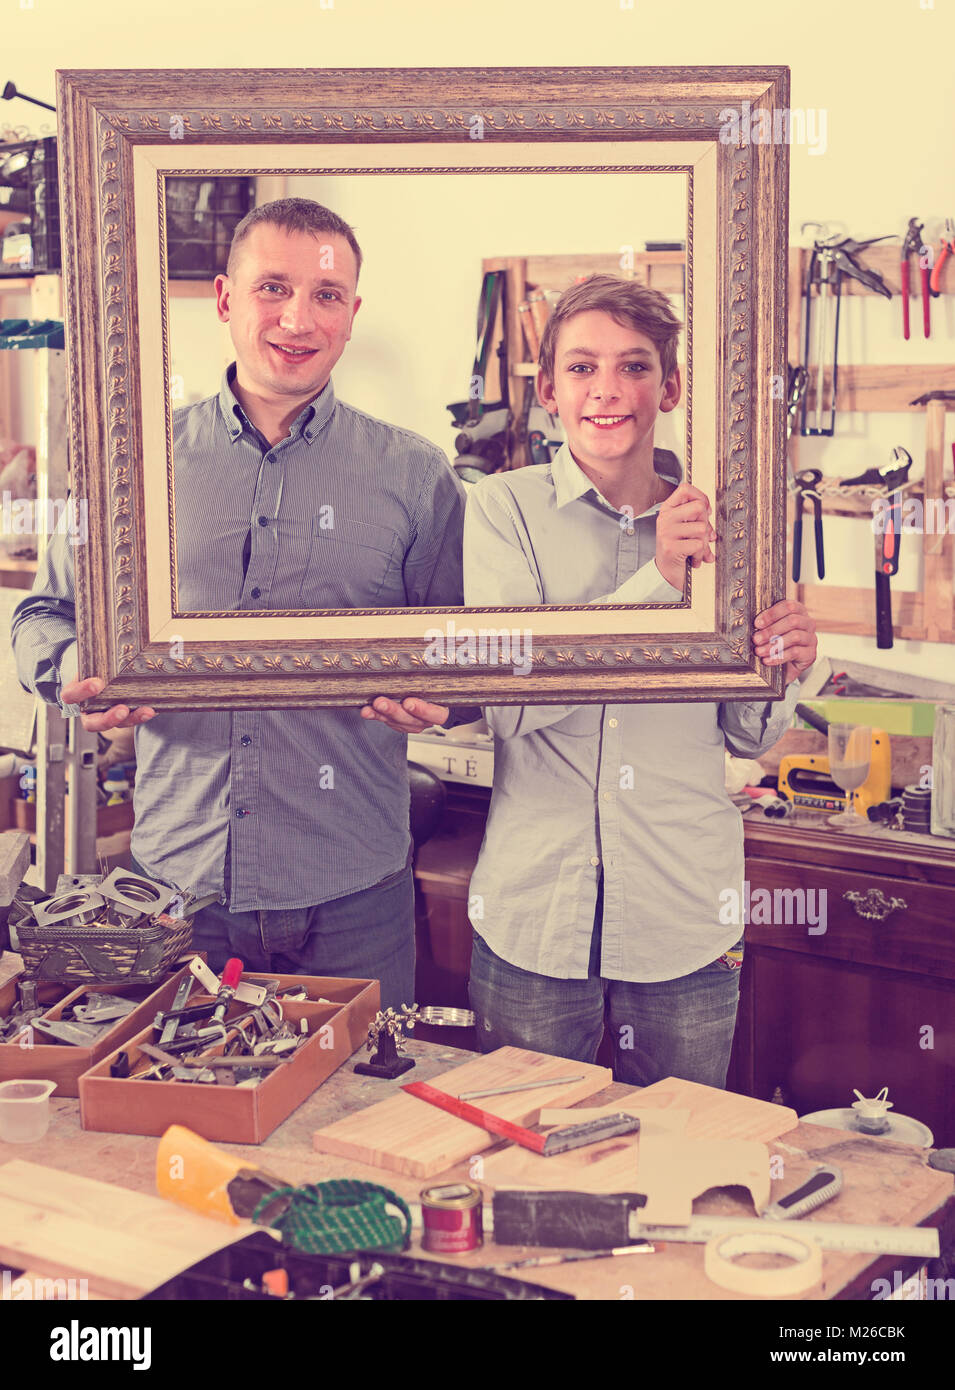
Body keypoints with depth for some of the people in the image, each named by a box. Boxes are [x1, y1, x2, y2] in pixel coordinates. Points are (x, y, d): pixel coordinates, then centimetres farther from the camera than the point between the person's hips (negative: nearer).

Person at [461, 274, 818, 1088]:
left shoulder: (717, 523, 3)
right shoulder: (504, 509, -4)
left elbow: (744, 737, 10)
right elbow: (508, 700, -18)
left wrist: (782, 676, -11)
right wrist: (656, 581, -21)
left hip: (688, 919, 2)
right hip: (533, 913, -2)